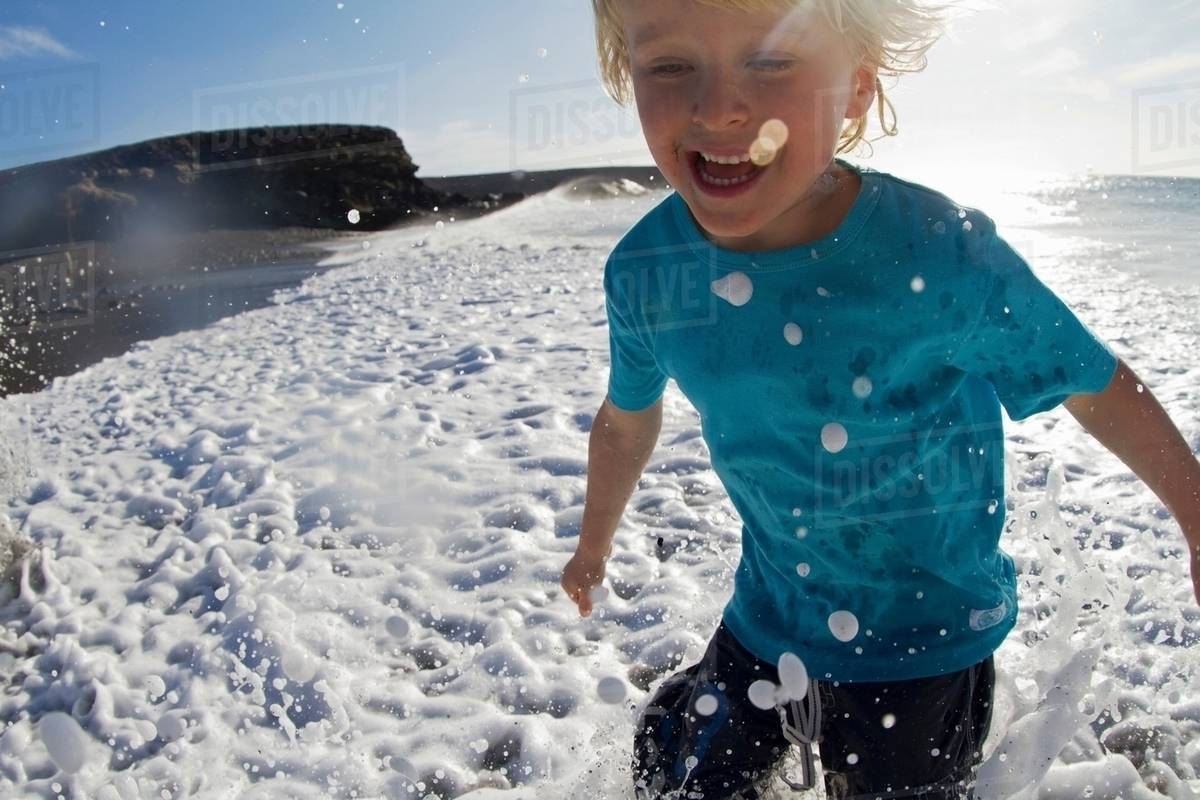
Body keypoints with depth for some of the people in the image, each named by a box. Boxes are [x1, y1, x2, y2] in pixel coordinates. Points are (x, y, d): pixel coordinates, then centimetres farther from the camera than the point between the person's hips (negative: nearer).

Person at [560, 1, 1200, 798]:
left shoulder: (944, 256, -26)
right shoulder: (643, 275, -15)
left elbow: (1095, 383, -10)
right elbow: (627, 419, 5)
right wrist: (594, 544, 20)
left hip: (928, 639, -3)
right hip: (766, 621, 4)